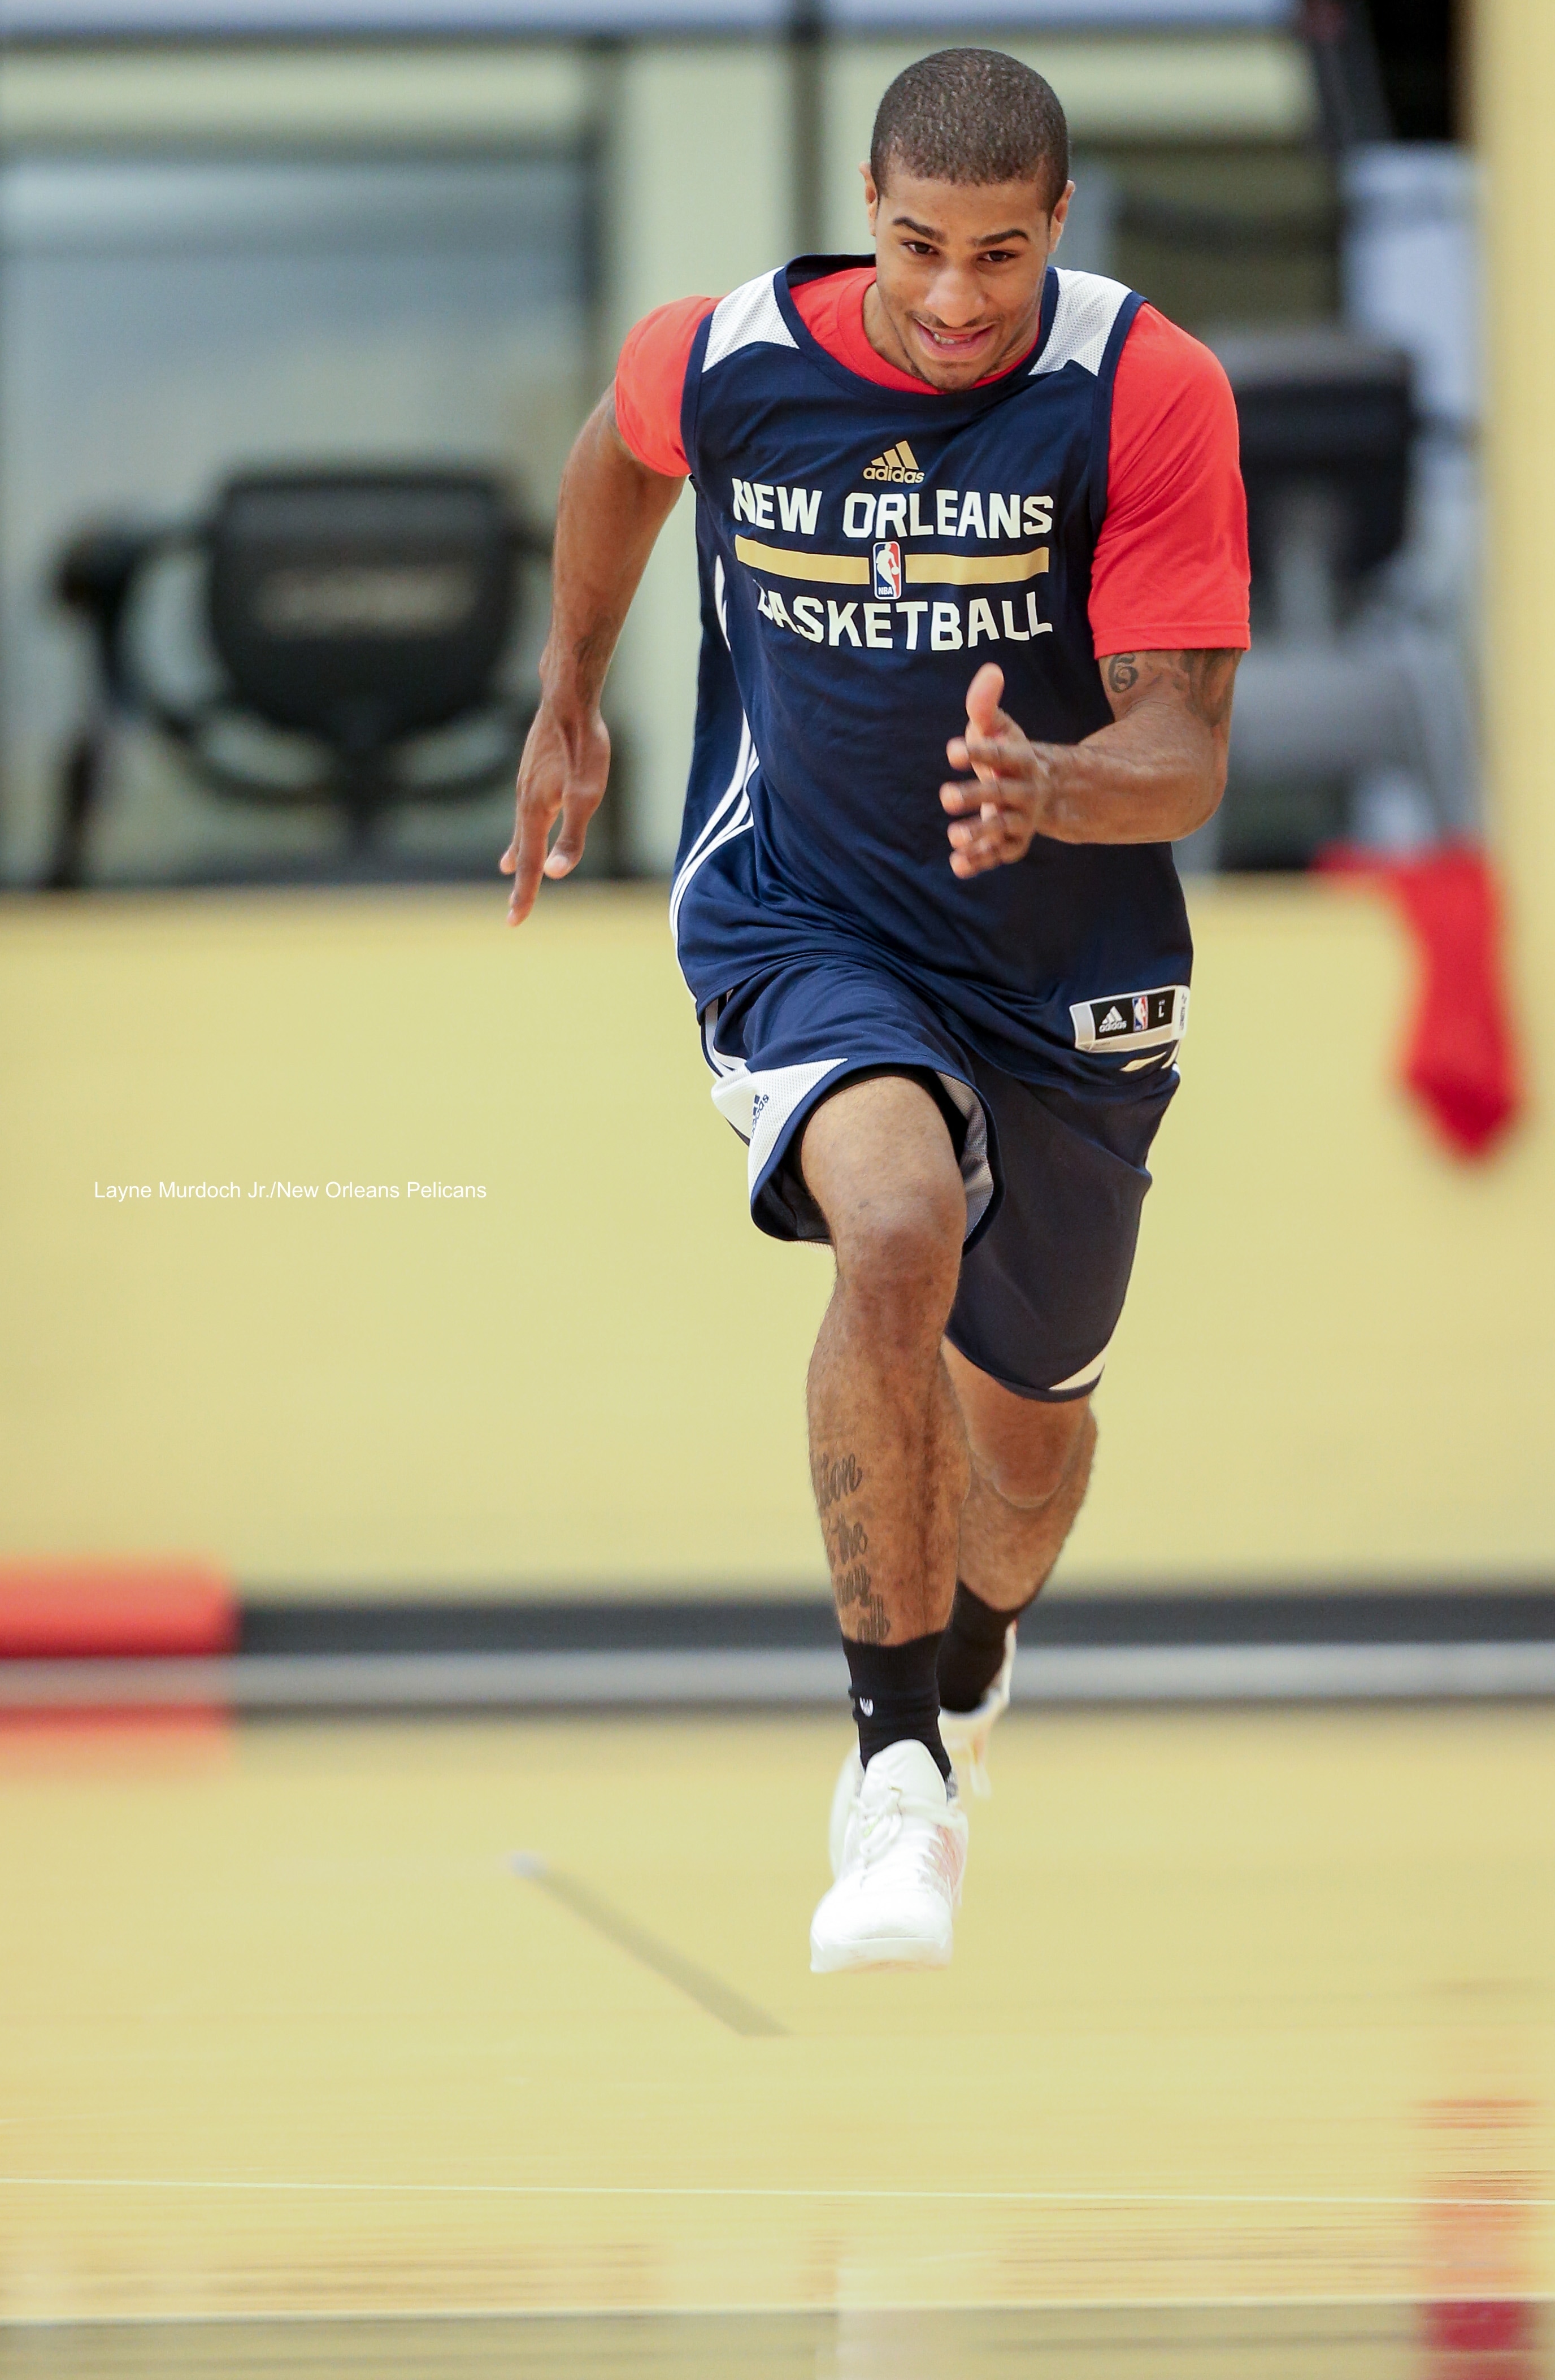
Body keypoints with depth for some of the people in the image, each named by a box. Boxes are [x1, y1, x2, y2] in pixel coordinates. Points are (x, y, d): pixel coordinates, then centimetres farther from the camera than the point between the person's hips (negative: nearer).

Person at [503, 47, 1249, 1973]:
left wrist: (1044, 786, -43)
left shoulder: (1151, 392, -19)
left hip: (1065, 970, 1)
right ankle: (899, 1769, -24)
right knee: (901, 1232, -32)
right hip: (800, 921, -1)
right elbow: (618, 454, 14)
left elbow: (1186, 761, -22)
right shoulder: (723, 361, -13)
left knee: (1027, 1400, 17)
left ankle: (969, 1657, 54)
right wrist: (567, 698, 23)